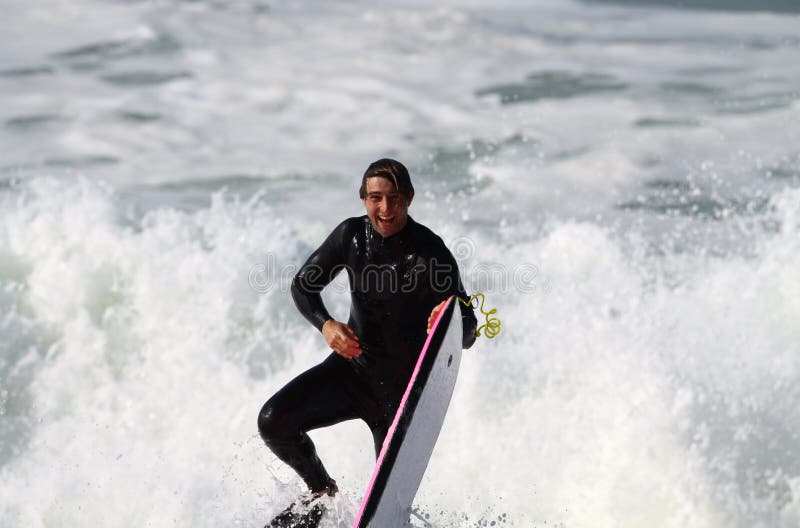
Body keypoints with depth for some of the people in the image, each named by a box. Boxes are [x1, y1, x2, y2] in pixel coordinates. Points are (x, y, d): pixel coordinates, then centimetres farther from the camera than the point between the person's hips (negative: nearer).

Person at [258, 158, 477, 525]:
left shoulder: (432, 254, -20)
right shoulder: (352, 234, -8)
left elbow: (468, 334, -23)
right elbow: (303, 285, 2)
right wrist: (326, 324, -19)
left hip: (403, 386, -4)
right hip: (352, 367, 4)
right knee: (273, 421, -16)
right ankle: (322, 492, 11)